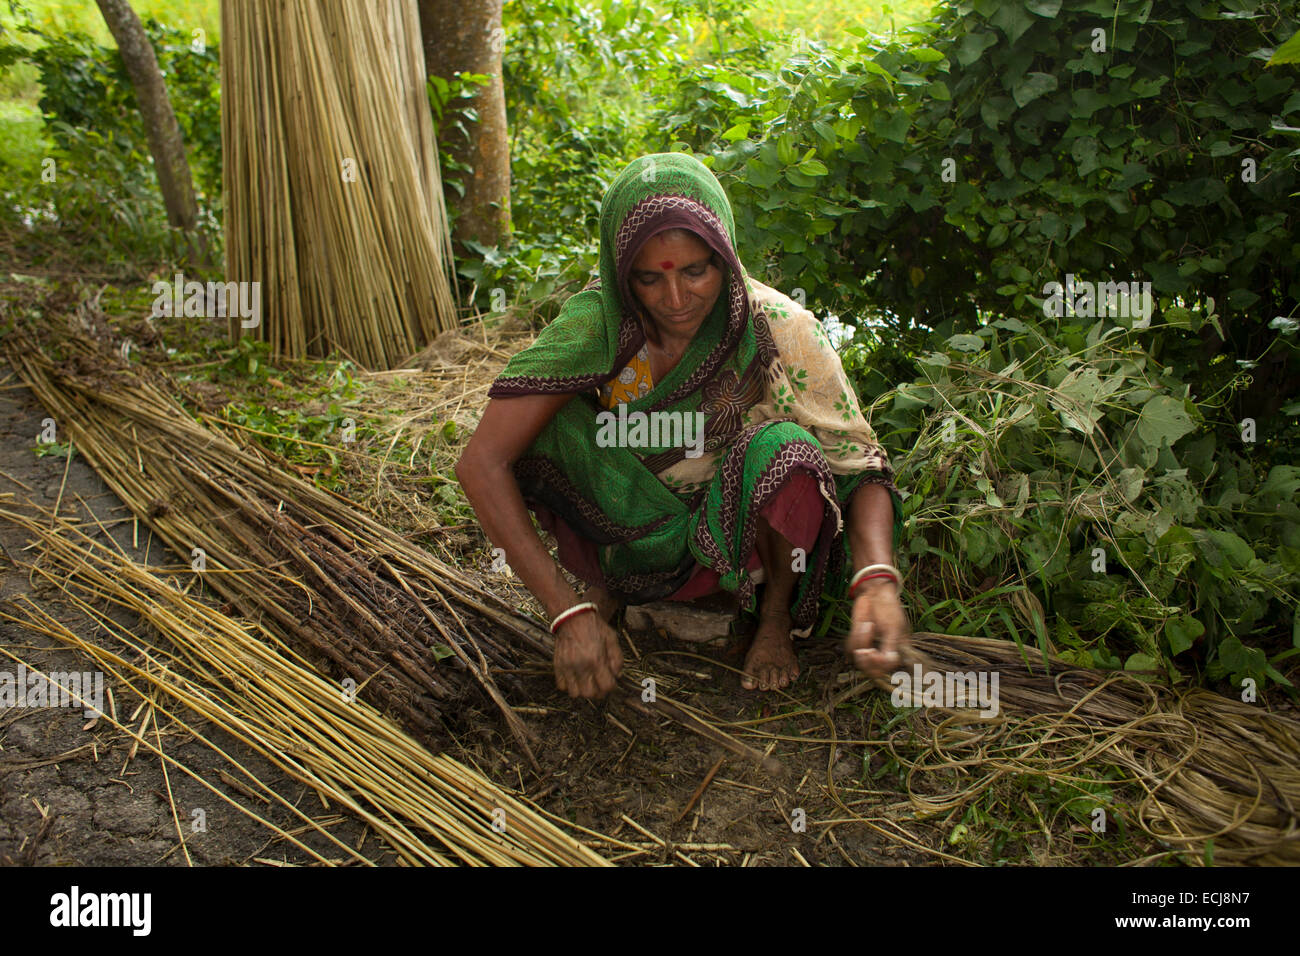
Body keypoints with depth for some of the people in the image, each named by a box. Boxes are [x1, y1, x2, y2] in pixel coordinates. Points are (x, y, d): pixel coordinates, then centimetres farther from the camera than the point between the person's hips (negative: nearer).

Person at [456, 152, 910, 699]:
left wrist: (878, 580, -39)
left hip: (735, 535, -1)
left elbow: (863, 466, -18)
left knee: (784, 450, -33)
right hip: (629, 527, 1)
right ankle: (603, 591, 1)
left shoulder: (776, 329, -21)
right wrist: (568, 613, -32)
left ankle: (777, 614, -4)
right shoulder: (598, 321, -21)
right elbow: (481, 463, -26)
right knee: (538, 420, -24)